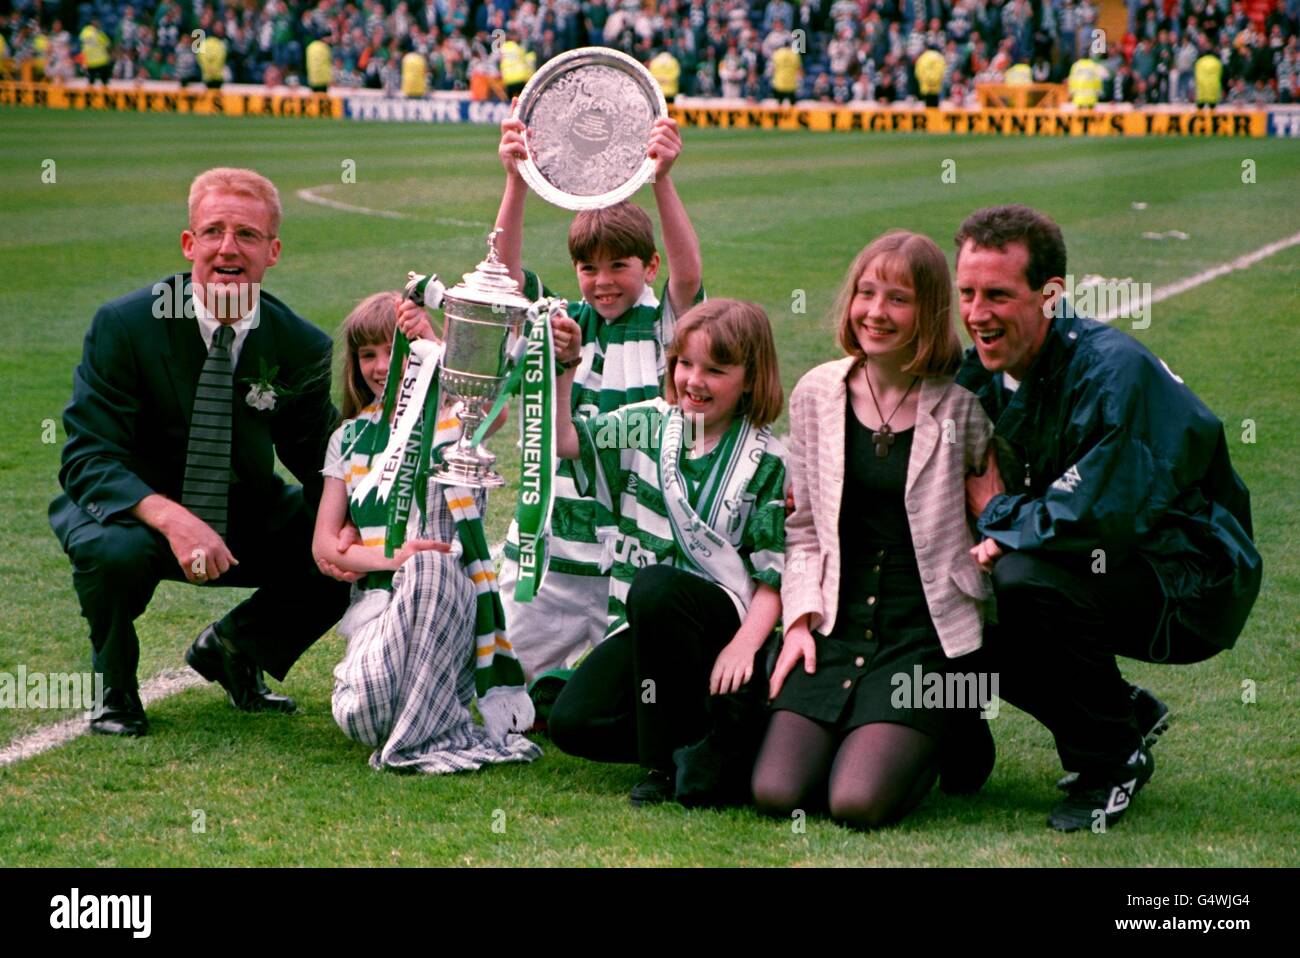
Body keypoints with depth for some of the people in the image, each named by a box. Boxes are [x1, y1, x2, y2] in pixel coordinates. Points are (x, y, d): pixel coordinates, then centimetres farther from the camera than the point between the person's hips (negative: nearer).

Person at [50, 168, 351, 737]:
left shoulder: (301, 347, -9)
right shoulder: (123, 326, -18)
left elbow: (319, 465, 0)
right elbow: (87, 459, -22)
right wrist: (171, 518, -41)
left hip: (244, 521, 4)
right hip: (135, 512, -4)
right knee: (113, 551, -38)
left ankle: (232, 649, 12)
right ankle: (114, 686, -4)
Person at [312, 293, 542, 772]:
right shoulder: (349, 439, 17)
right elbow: (324, 545, 9)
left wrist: (433, 345, -24)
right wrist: (390, 560, -11)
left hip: (449, 601, -2)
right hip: (377, 599, 2)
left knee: (429, 566, -41)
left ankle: (418, 738, -30)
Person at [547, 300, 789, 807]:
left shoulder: (766, 461, -3)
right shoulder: (646, 427, 8)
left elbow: (775, 573, -6)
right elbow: (563, 440, -4)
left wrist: (745, 643, -20)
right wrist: (562, 373, -18)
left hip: (725, 616, -4)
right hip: (645, 622, 5)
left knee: (653, 589, -37)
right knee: (572, 722, -14)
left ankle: (668, 760, -23)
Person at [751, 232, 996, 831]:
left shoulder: (961, 406, -4)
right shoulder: (816, 394, 7)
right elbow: (804, 527, 12)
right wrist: (800, 617, 1)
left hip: (927, 635, -3)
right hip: (835, 627, 4)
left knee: (860, 802, -21)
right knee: (777, 793, -15)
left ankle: (950, 737, 11)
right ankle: (857, 736, 17)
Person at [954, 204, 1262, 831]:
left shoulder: (1111, 369, -25)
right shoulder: (986, 371, -1)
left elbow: (1097, 519, -33)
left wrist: (998, 515, -18)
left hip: (1192, 587, -8)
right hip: (1094, 572, 8)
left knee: (1024, 577, -31)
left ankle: (1112, 761, -9)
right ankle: (1127, 715, 13)